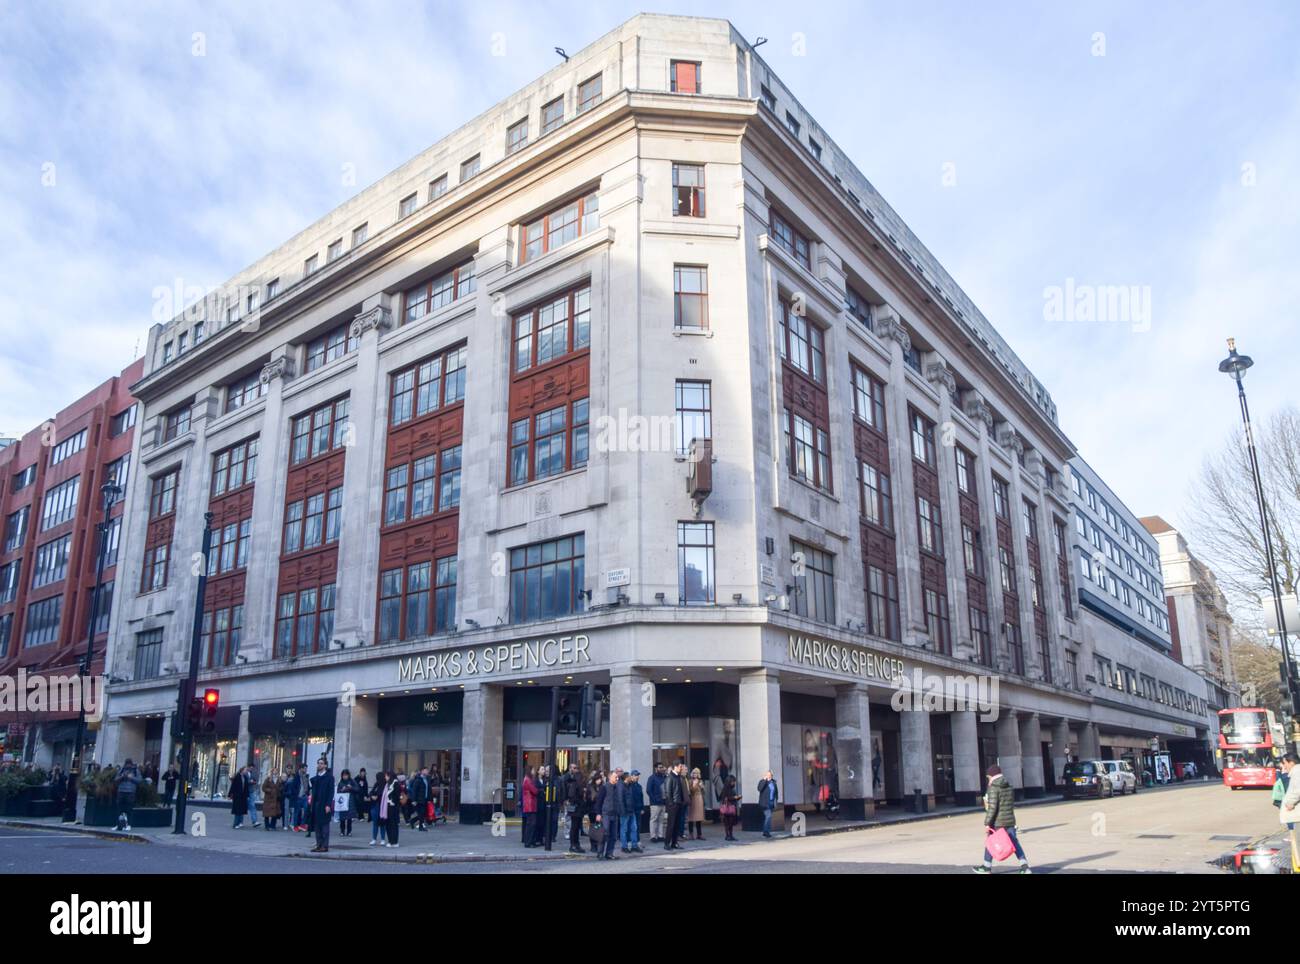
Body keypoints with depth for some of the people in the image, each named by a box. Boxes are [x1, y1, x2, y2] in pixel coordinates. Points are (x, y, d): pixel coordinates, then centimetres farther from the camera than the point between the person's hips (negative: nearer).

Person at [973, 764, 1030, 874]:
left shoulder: (993, 788, -15)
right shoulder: (1009, 787, 8)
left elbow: (992, 807, -20)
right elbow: (1012, 804, 15)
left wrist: (987, 824, -18)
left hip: (997, 822, -6)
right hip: (1010, 820, 6)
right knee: (1014, 843, 7)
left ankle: (987, 867, 21)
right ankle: (1025, 866, -2)